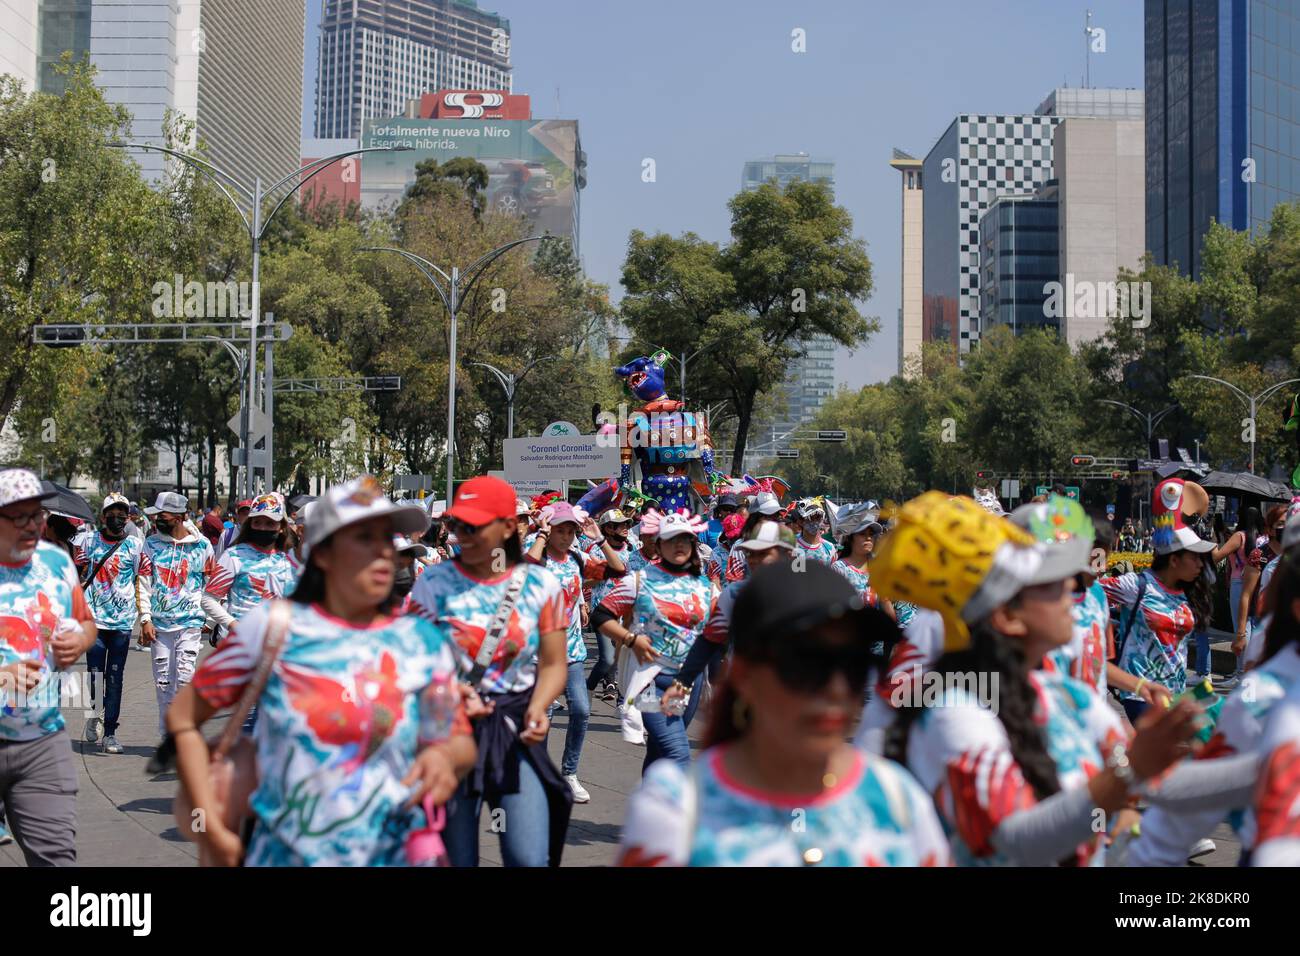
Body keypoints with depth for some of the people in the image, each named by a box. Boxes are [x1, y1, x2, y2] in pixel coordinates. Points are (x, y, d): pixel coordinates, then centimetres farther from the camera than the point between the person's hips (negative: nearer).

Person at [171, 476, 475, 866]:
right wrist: (210, 827, -5)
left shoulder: (424, 641, -2)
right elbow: (183, 718, 2)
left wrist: (445, 756, -17)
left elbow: (460, 741, 6)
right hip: (281, 855, -1)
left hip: (391, 856, 1)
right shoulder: (274, 625, -6)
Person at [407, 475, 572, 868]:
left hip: (518, 731, 0)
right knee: (457, 857, 6)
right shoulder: (433, 583, -1)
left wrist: (537, 708, -16)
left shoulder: (540, 584, 0)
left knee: (529, 858, -10)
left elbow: (553, 663, 3)